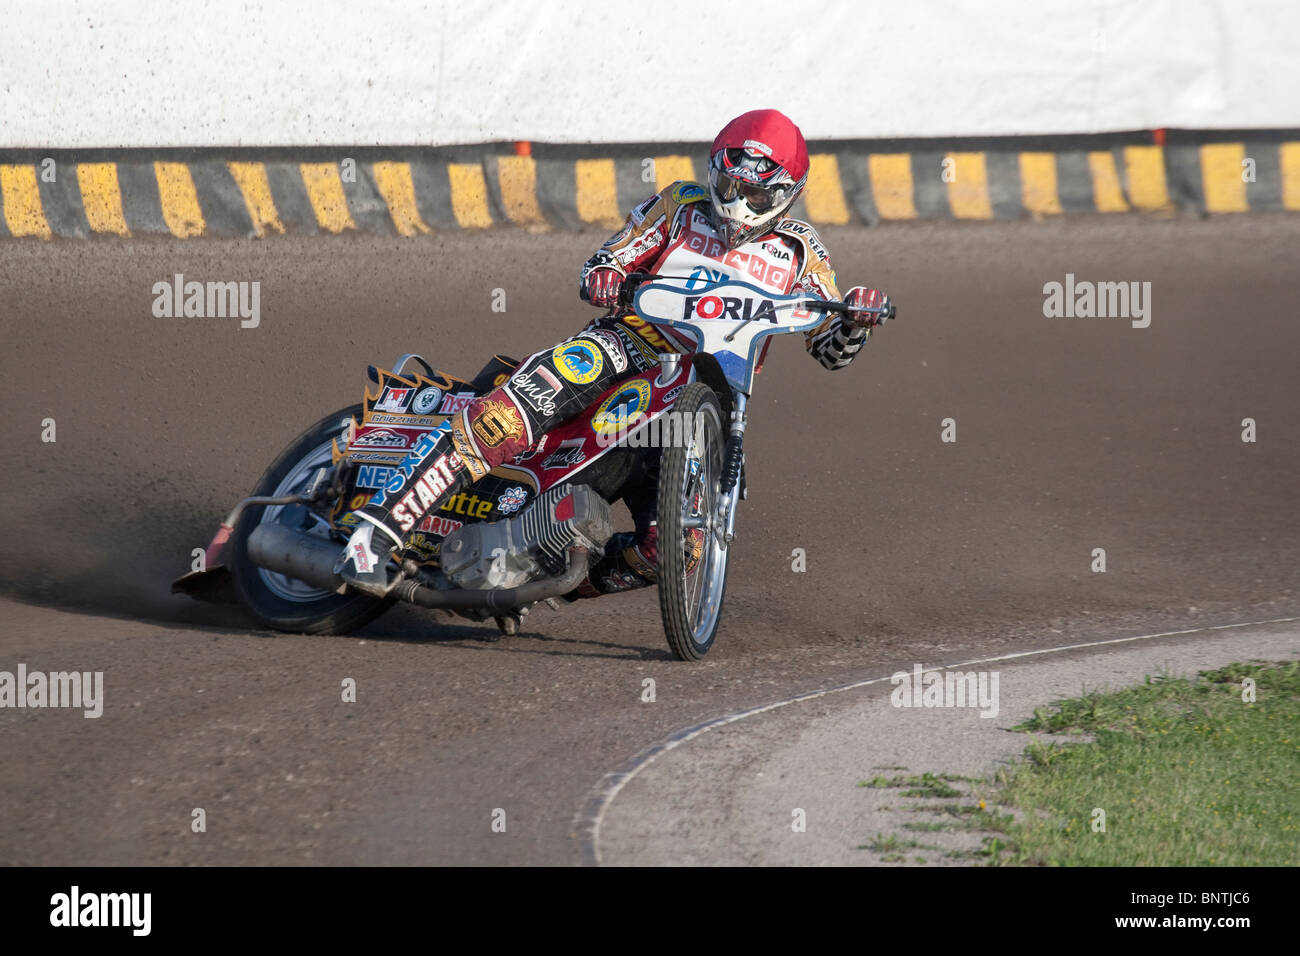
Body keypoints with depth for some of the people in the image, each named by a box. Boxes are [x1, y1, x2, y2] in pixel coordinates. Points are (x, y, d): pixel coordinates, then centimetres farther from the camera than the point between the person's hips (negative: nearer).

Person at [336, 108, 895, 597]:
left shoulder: (800, 251, 14)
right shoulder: (679, 207, 11)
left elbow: (830, 349, 12)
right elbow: (603, 263, 8)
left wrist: (854, 319, -12)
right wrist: (603, 277, -17)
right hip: (632, 339, -2)